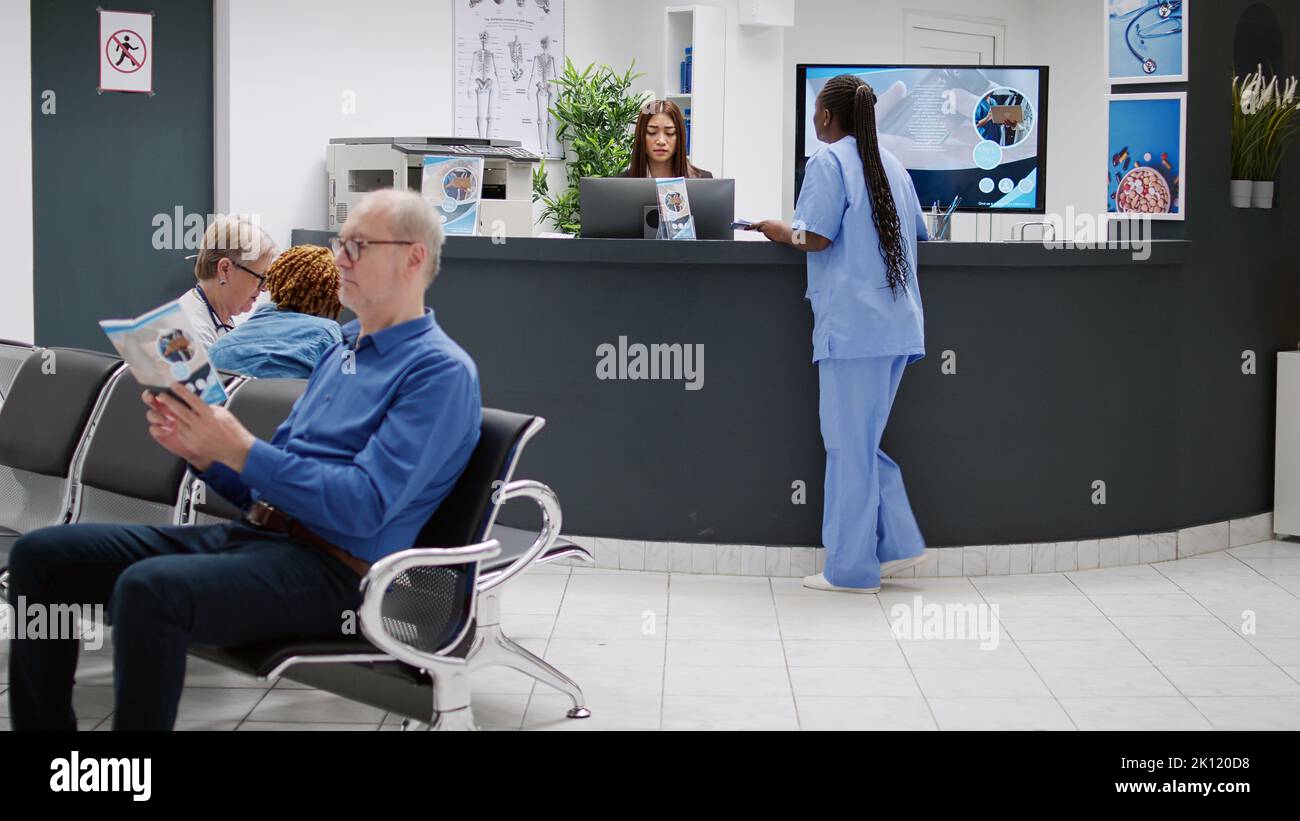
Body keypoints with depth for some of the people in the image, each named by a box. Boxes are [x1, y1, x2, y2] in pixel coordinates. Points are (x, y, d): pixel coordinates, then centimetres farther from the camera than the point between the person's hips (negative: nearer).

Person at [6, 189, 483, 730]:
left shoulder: (440, 372, -8)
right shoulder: (342, 350, 21)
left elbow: (363, 509, -19)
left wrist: (240, 450, -18)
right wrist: (201, 452, 2)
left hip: (330, 570, -9)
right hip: (253, 535, 9)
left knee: (147, 589, -35)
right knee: (40, 556, -1)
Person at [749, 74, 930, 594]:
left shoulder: (828, 162, -7)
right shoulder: (891, 166, 16)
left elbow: (815, 238, -14)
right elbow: (917, 233, 22)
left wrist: (779, 232, 4)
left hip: (852, 326, -8)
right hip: (896, 323, 8)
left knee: (849, 445, -1)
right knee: (861, 441, 17)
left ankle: (851, 568, 4)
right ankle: (898, 542, 14)